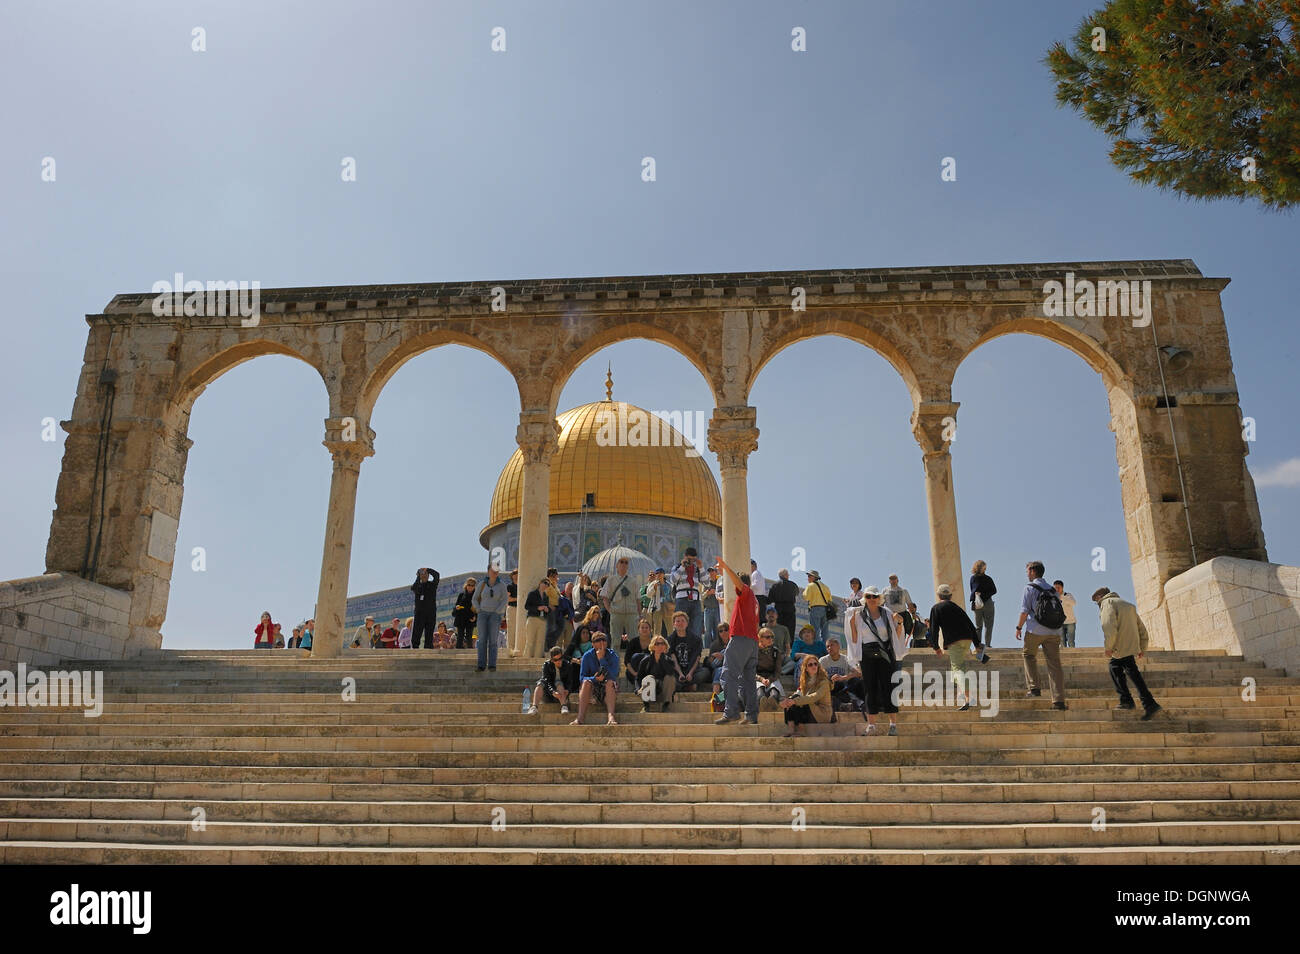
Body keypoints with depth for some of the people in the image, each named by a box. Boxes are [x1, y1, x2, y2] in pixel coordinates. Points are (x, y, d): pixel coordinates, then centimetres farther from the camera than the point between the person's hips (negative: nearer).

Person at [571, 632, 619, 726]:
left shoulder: (613, 655, -4)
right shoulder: (587, 656, -2)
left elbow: (613, 676, -20)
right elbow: (582, 678, -8)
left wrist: (601, 659, -23)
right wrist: (594, 678, -28)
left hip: (608, 690, -1)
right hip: (592, 690, 1)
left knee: (610, 682, -31)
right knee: (586, 682, -29)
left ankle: (611, 716, -47)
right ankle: (580, 718, -42)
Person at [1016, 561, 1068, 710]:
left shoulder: (1030, 588, -2)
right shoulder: (1053, 590, 16)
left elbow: (1024, 611, -8)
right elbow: (1060, 612, 17)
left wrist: (1019, 627, 2)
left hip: (1035, 630, -4)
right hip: (1054, 632, 4)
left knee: (1029, 655, 18)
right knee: (1054, 665, 2)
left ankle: (1034, 688, 9)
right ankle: (1059, 700, -2)